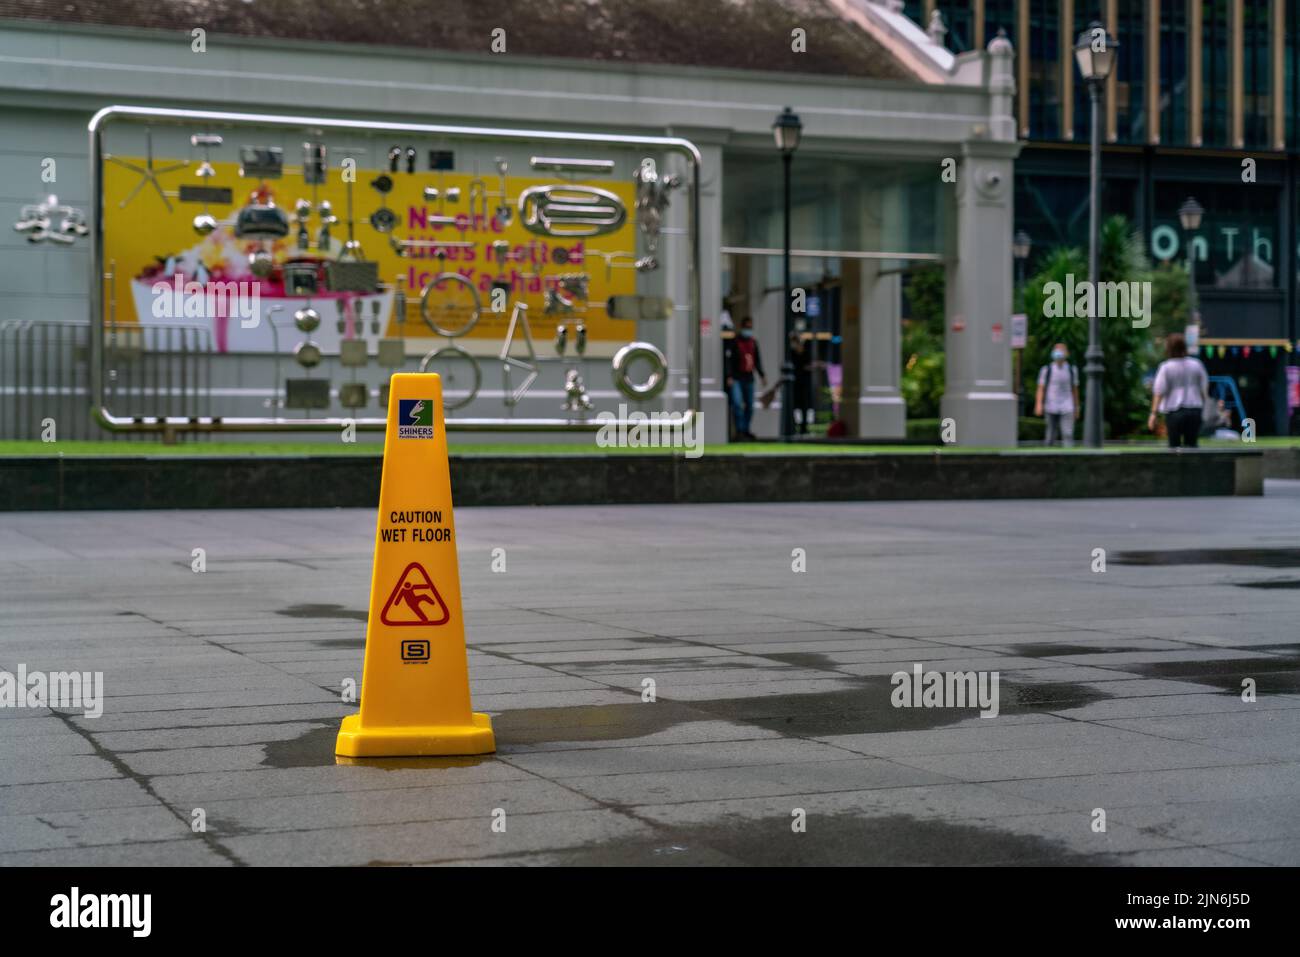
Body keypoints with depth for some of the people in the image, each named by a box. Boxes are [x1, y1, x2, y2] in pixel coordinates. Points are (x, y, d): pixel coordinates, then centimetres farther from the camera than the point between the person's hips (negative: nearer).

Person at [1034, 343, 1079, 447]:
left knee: (1068, 433, -12)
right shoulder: (1047, 370, 1)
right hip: (1051, 408, -1)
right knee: (1050, 434, 4)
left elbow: (1075, 389, 15)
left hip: (1067, 408, 1)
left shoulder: (1072, 370, 8)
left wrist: (1076, 407, 17)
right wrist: (1039, 404, -14)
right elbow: (1041, 388, -1)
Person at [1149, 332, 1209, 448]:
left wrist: (1153, 413, -12)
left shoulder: (1166, 367, -8)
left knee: (1174, 445, 6)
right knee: (1191, 444, 9)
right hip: (1195, 411, 3)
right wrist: (1205, 407, 19)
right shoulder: (1196, 364, 3)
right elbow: (1204, 389, 8)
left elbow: (1159, 392, -12)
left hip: (1174, 413, -3)